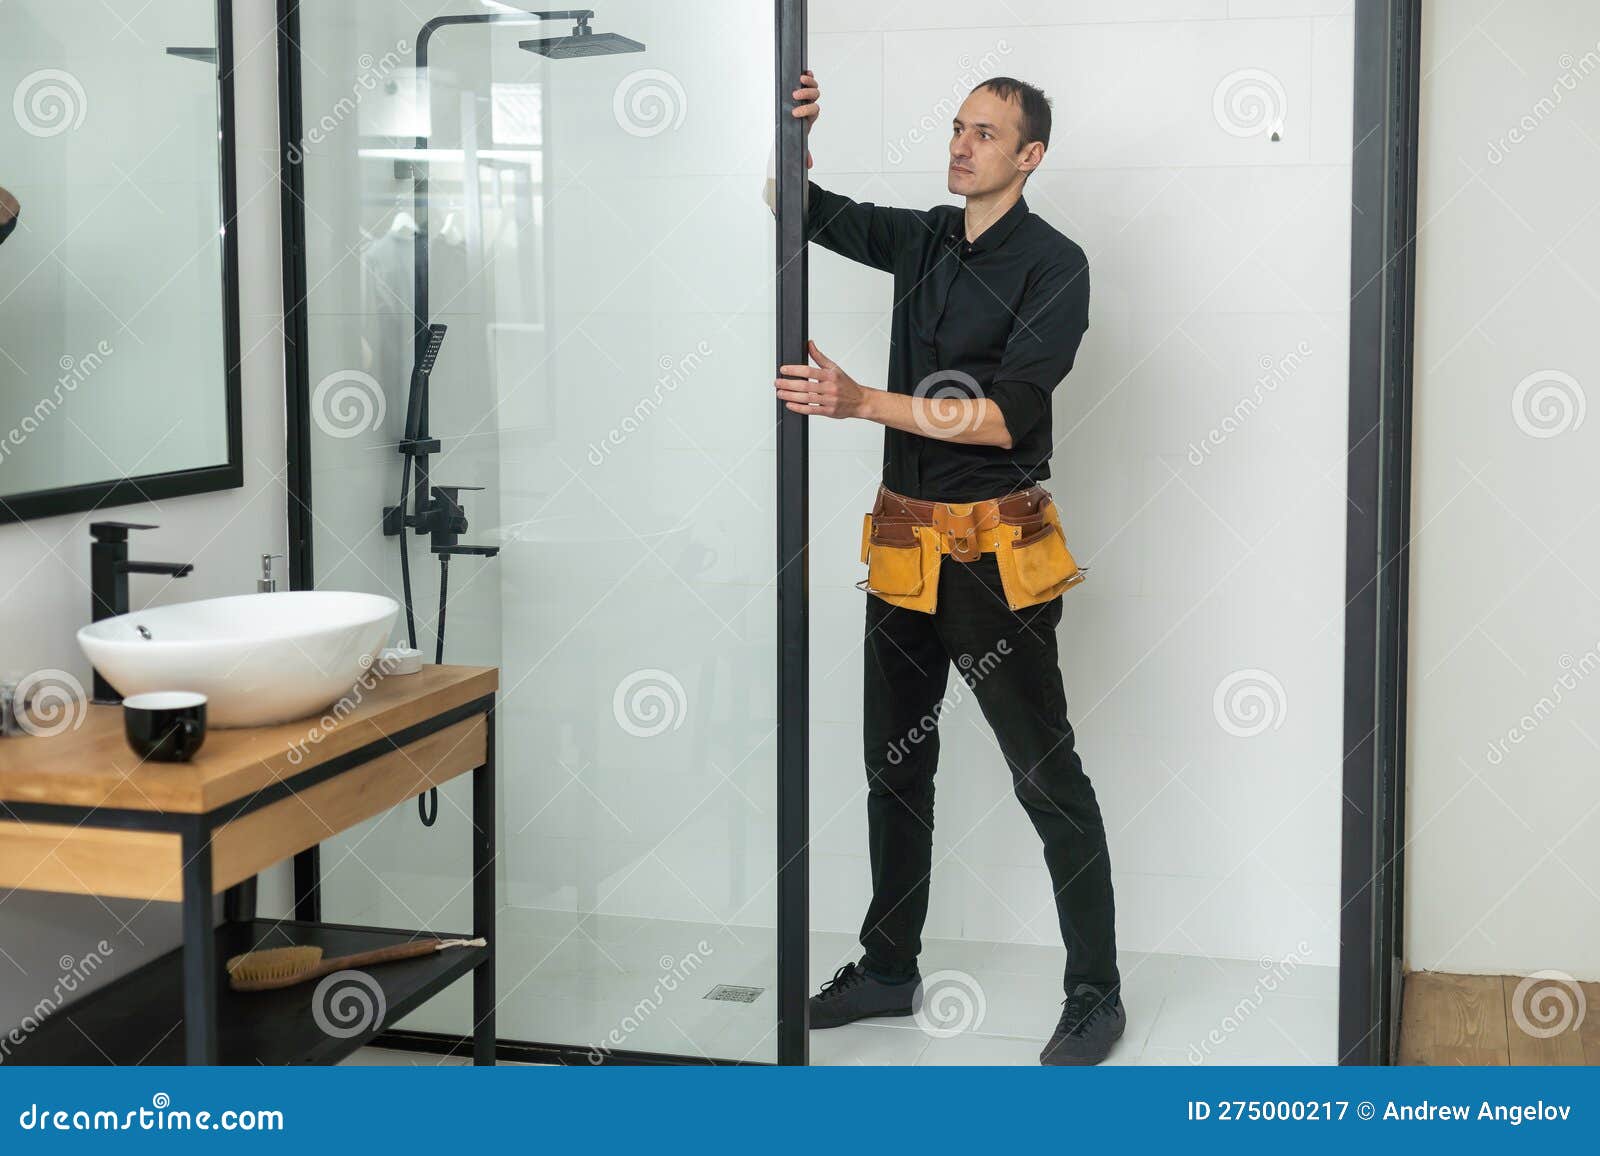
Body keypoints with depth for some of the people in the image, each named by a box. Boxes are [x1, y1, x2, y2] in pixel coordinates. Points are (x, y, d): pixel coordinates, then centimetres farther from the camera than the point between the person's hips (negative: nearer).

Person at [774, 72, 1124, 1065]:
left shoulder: (1054, 266, -10)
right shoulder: (924, 240, 10)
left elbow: (1004, 416, -20)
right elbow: (800, 208, 20)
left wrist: (862, 402, -25)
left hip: (994, 554, -7)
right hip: (905, 546, 7)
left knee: (1050, 779, -1)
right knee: (896, 764, 15)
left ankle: (1096, 997, 9)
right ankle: (889, 971, 29)